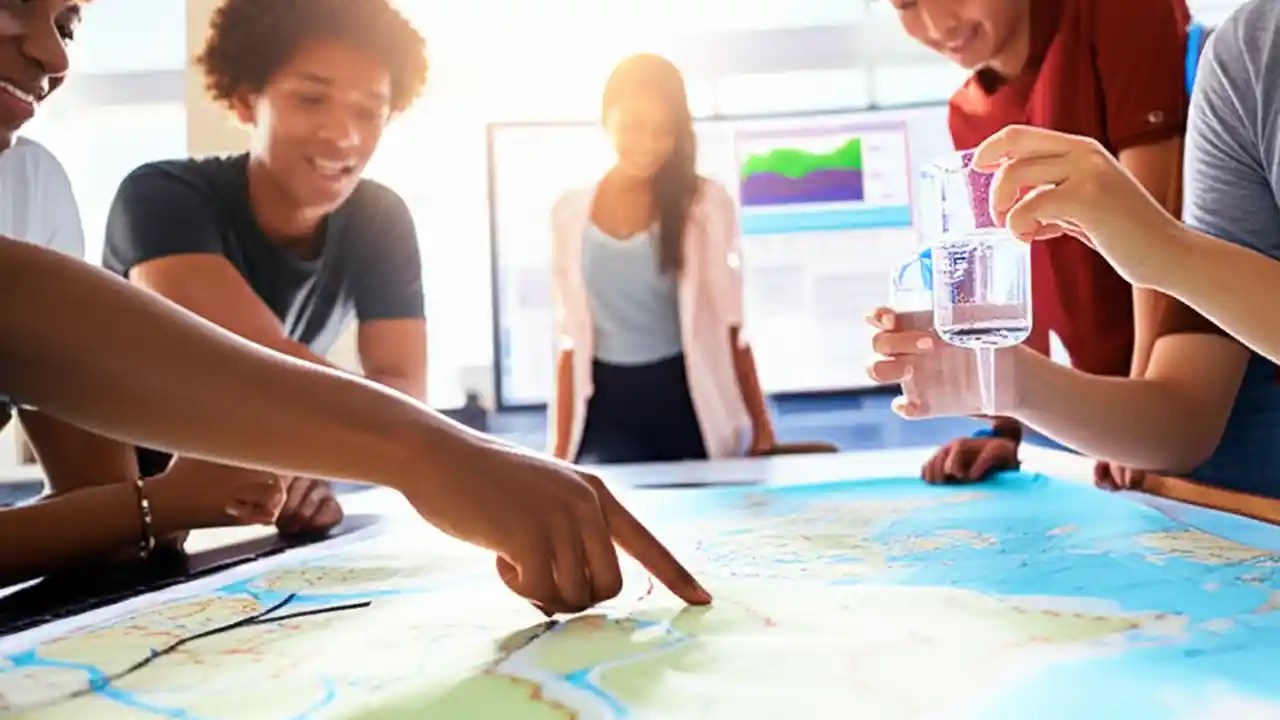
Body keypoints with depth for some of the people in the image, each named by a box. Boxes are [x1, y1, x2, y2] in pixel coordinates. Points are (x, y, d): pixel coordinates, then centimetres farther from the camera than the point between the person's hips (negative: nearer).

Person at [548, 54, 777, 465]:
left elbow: (730, 325, -1)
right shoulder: (570, 212, 2)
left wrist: (761, 427, -1)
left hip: (689, 401, -1)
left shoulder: (704, 202, -4)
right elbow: (570, 337, 4)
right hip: (607, 406, 2)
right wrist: (561, 450, 2)